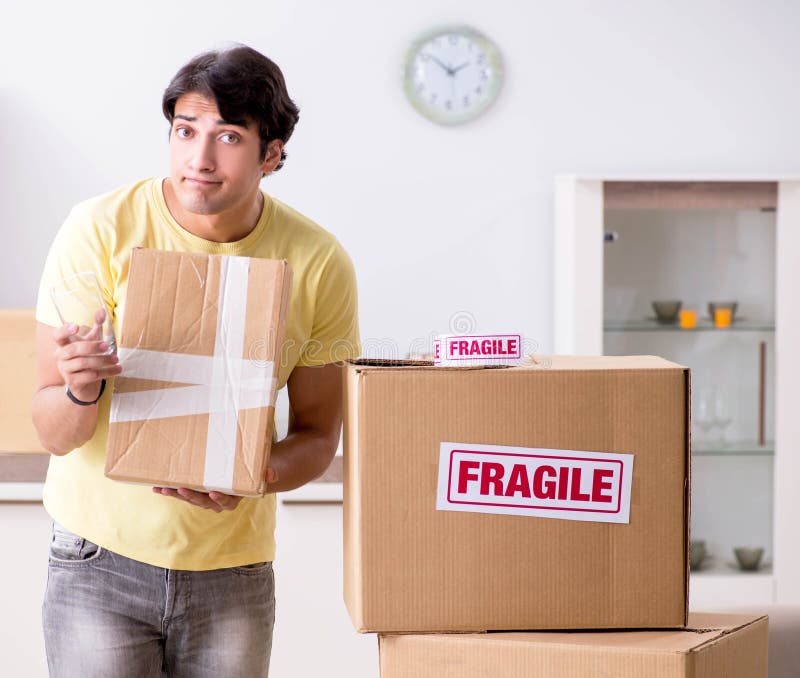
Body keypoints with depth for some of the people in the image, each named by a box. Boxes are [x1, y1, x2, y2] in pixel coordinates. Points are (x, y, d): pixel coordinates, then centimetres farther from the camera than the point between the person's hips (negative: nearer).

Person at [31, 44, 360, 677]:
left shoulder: (319, 263, -9)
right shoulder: (102, 228, -13)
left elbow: (317, 433, 1)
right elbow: (53, 432, -11)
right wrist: (81, 392, -34)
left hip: (234, 566, 2)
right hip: (101, 557, -1)